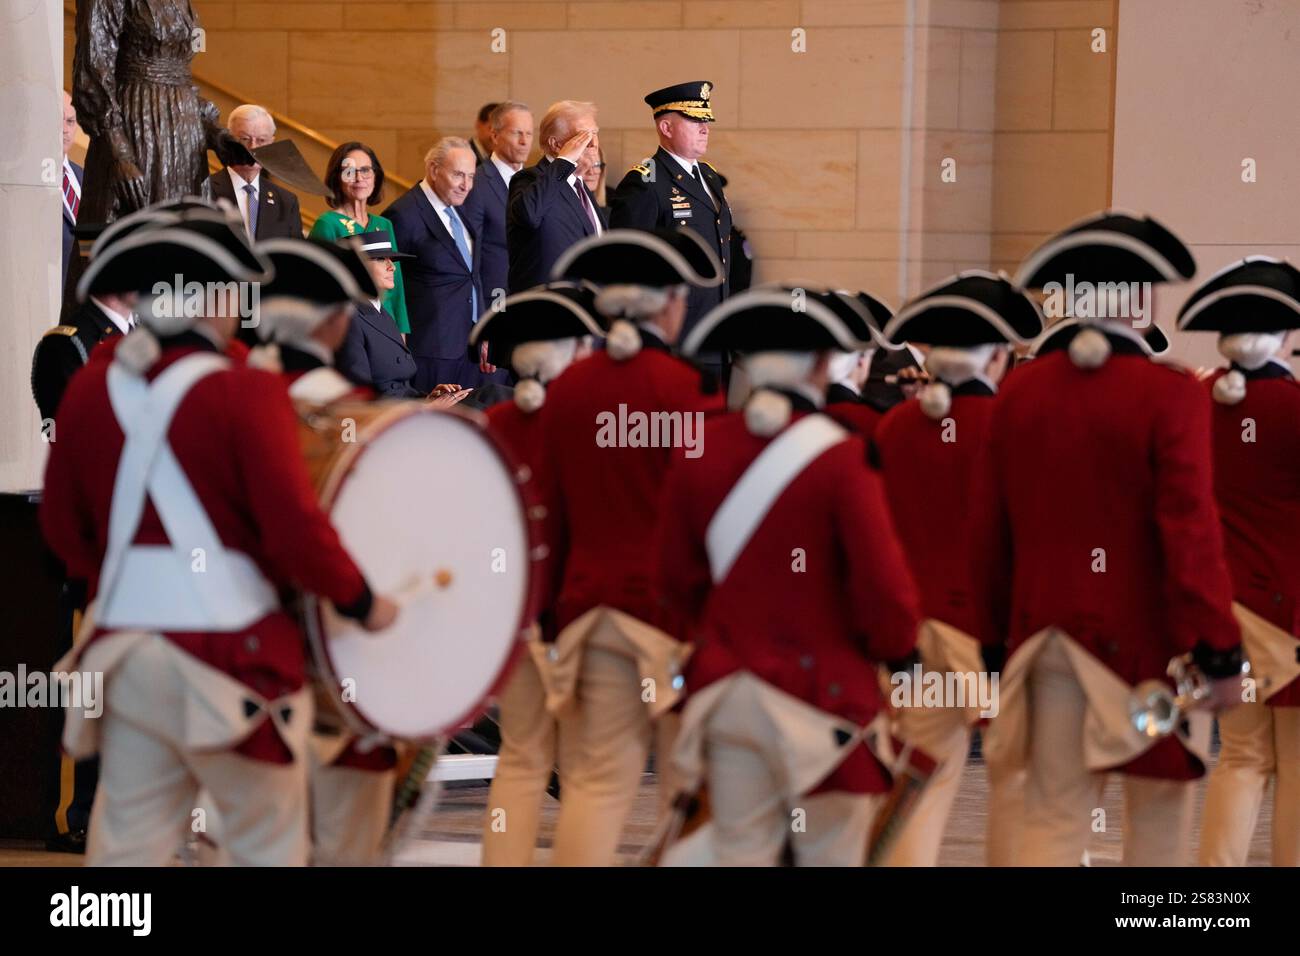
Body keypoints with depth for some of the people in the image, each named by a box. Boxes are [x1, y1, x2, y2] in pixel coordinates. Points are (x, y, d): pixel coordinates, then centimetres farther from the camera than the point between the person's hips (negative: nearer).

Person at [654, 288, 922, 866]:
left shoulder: (700, 450, 2)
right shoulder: (840, 456, -13)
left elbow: (676, 575, 11)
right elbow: (883, 584, -16)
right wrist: (894, 646, 5)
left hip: (728, 689, 5)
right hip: (823, 684, -4)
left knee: (739, 854, 7)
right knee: (832, 857, 2)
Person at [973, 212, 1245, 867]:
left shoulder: (1018, 392, 3)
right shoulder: (1171, 396, -12)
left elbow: (988, 531, 7)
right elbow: (1191, 530, -16)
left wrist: (994, 641, 17)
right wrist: (1218, 651, -12)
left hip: (1049, 634, 4)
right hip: (1146, 639, -4)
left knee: (1053, 817, 3)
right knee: (1158, 810, 11)